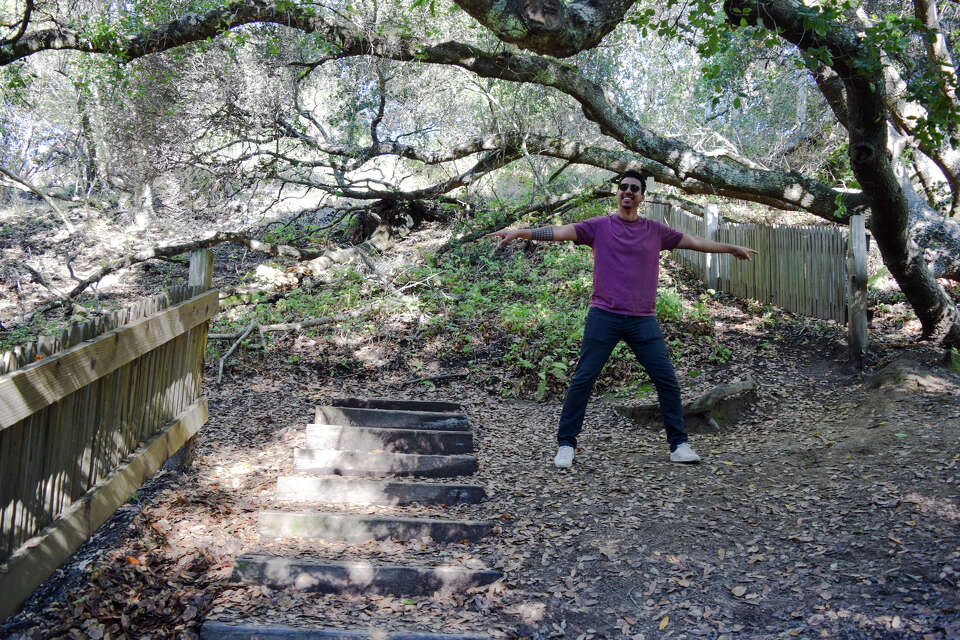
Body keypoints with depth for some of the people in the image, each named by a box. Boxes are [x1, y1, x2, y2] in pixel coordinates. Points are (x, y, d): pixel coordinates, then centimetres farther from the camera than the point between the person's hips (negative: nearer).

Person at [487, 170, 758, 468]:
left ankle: (679, 444, 16)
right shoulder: (599, 226, 5)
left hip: (643, 320, 3)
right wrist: (521, 232, -19)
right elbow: (561, 231, -6)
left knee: (667, 380, 2)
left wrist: (733, 248, 27)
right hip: (604, 316, -2)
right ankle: (565, 444, 8)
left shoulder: (655, 230, 13)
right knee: (583, 380, -4)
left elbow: (693, 241, 22)